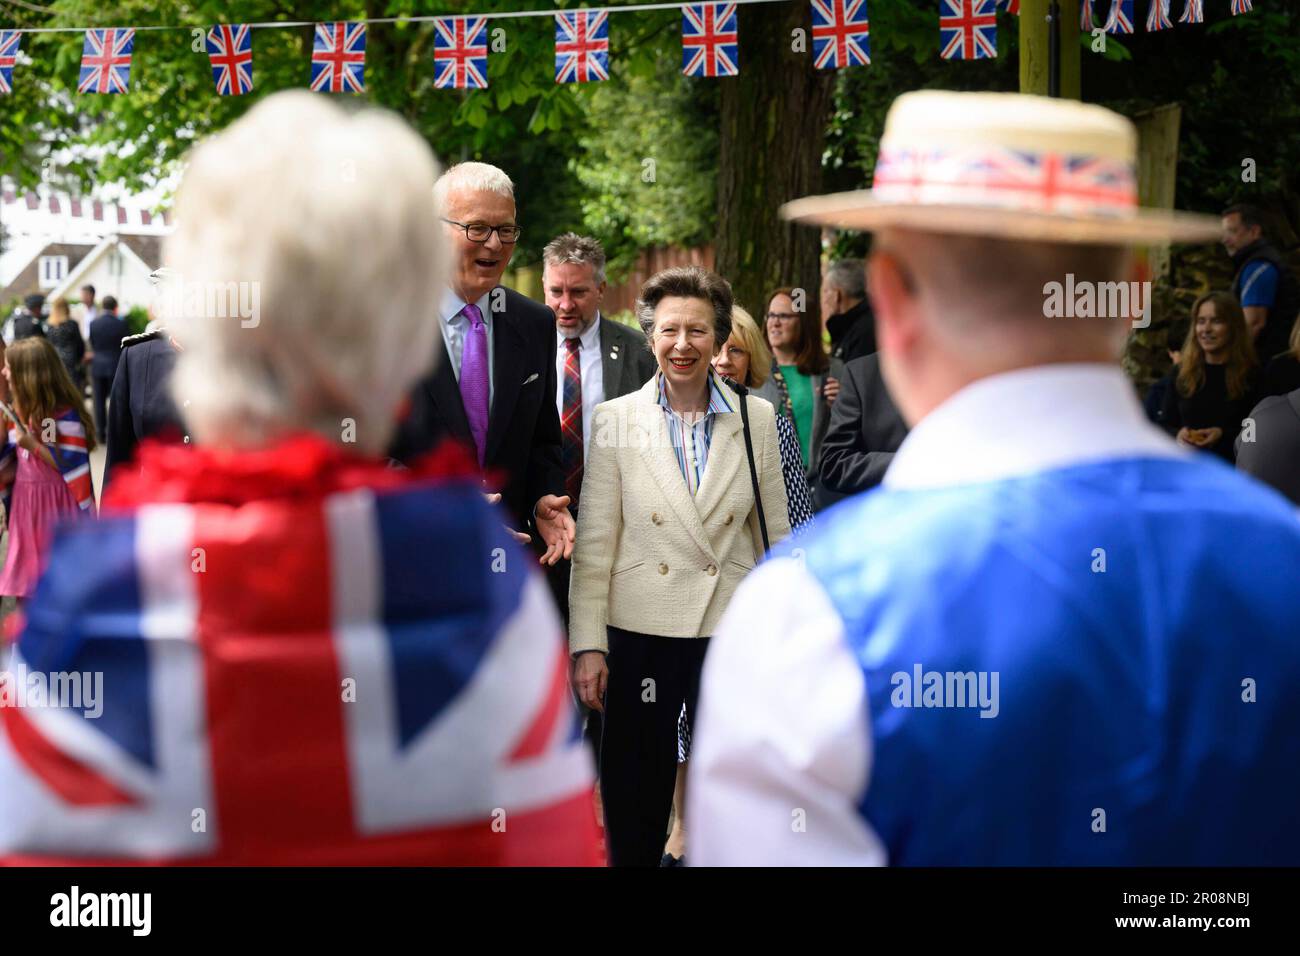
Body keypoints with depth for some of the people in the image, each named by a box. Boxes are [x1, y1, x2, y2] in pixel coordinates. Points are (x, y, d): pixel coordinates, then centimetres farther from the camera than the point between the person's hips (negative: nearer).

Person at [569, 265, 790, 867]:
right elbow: (593, 544, -2)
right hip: (640, 631, -1)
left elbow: (776, 536, 7)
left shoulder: (756, 419, 3)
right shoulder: (615, 419, -1)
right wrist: (589, 644, -6)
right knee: (634, 807, 9)